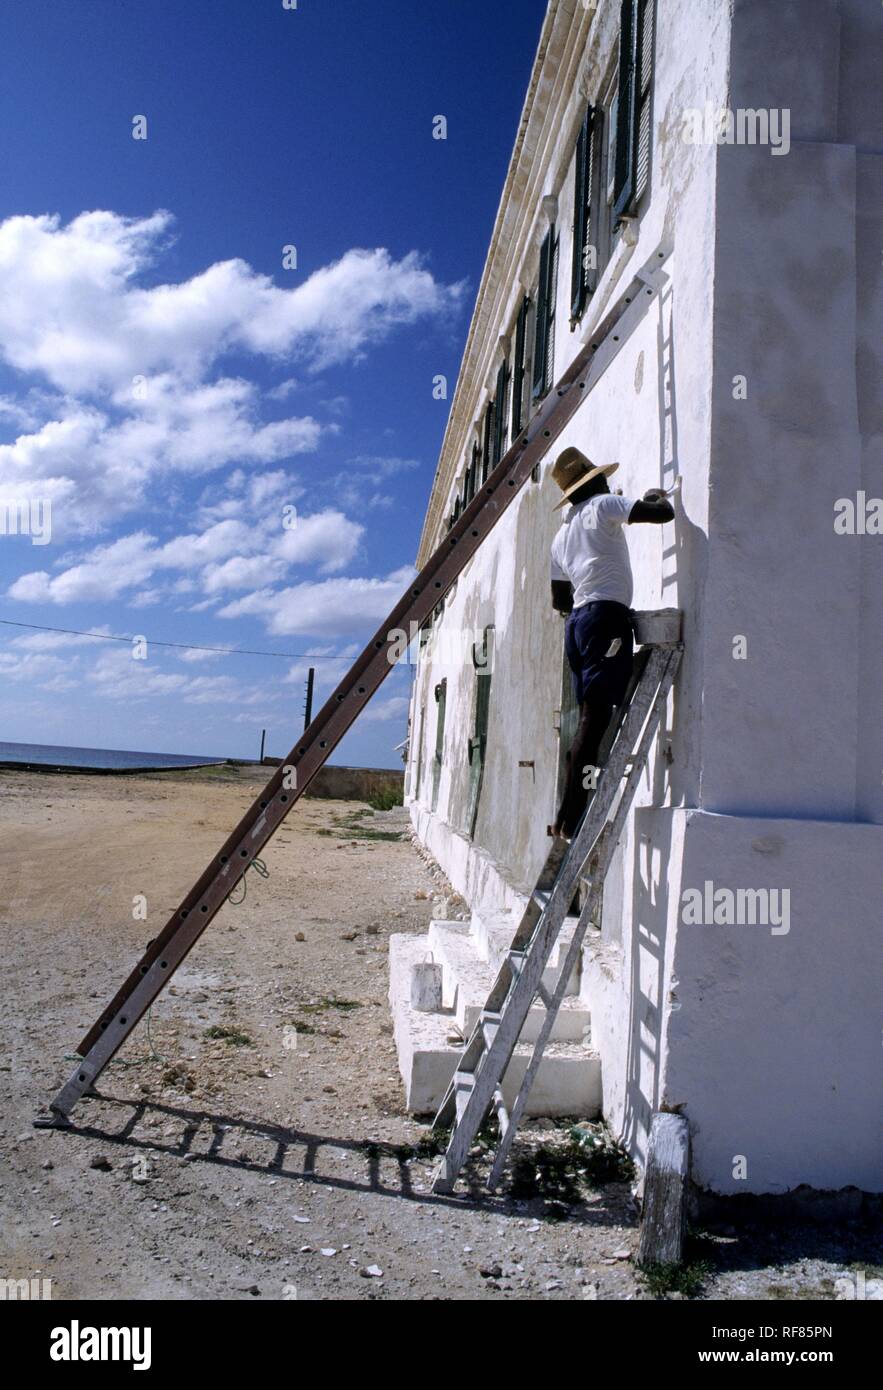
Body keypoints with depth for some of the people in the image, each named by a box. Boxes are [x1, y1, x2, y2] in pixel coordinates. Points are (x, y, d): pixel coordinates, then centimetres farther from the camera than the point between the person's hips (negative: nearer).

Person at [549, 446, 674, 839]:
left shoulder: (561, 534, 23)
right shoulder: (604, 505, 1)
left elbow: (560, 600, 24)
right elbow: (663, 514, -9)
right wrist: (657, 497, 12)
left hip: (577, 621, 8)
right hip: (607, 616, -8)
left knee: (589, 717, 8)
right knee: (596, 715, -13)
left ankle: (567, 818, 5)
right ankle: (572, 818, -19)